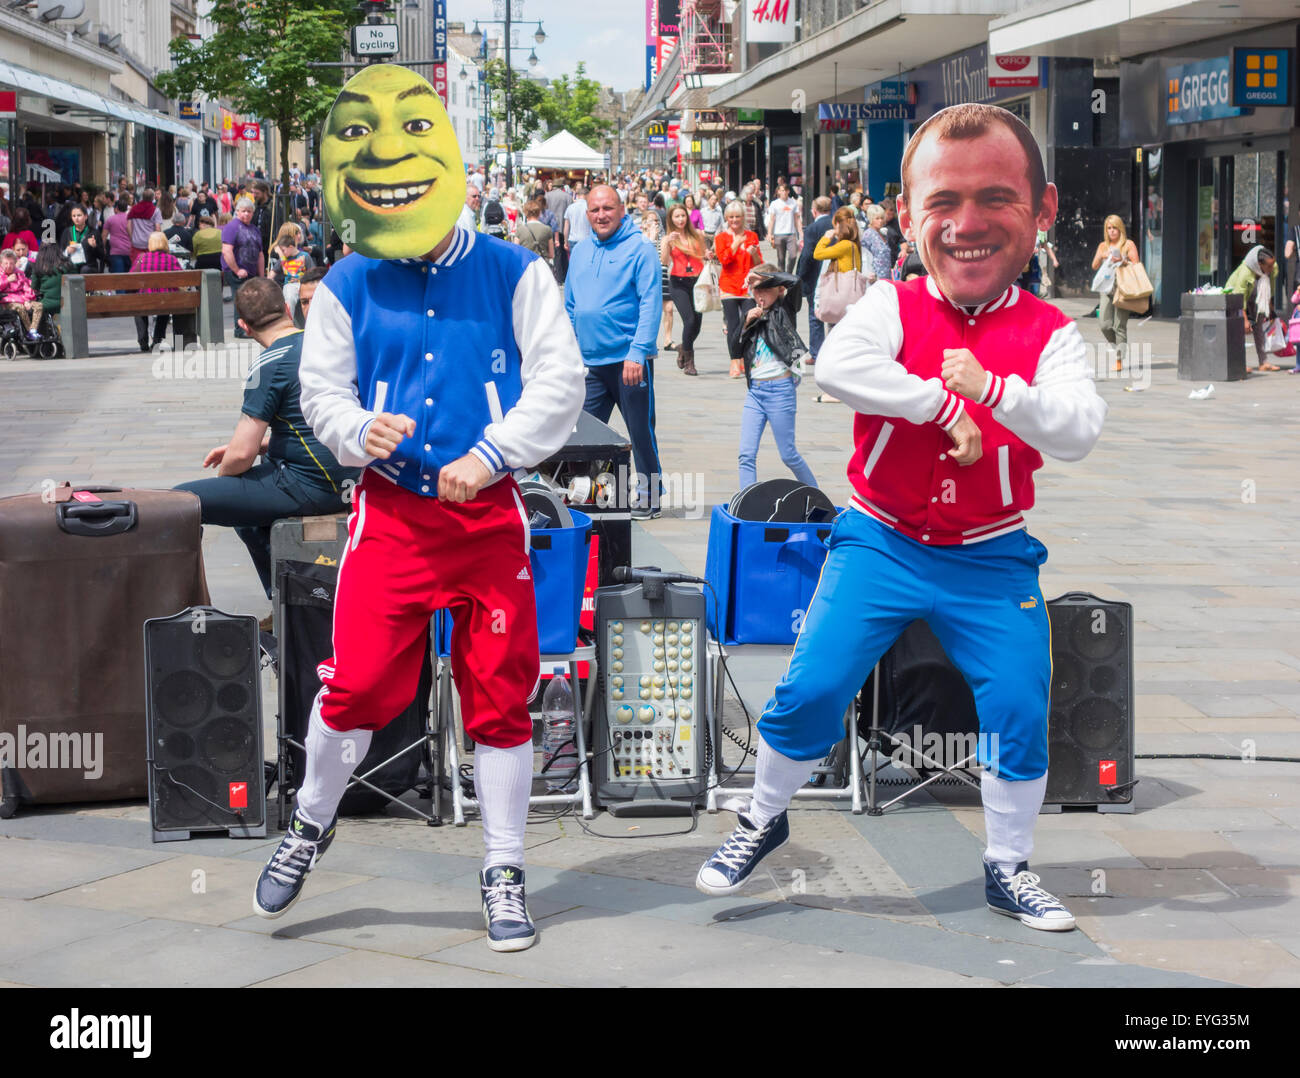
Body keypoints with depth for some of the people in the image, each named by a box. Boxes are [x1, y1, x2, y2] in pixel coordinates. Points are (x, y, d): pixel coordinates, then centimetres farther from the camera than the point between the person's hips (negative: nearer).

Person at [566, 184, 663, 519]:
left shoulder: (639, 249, -7)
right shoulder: (580, 251, 12)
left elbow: (651, 303, -13)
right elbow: (570, 307, 19)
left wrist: (638, 352, -20)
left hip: (629, 362, -5)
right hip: (588, 362, 5)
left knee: (641, 431, 5)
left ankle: (649, 496, 17)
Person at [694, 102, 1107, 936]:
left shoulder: (1050, 334, -6)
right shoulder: (891, 307, -7)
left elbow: (1079, 433, -20)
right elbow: (837, 366, -27)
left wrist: (996, 390, -34)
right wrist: (943, 405, -29)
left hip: (992, 556, 1)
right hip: (881, 542, -1)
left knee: (1020, 708, -5)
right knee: (812, 687, -7)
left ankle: (1008, 867, 17)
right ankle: (765, 817, 20)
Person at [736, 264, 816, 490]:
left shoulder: (784, 311, -3)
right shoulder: (755, 314, 14)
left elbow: (793, 281, -20)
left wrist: (761, 275, -11)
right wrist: (747, 323, 0)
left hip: (780, 390, -6)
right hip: (755, 391, 6)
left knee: (788, 454, 2)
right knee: (746, 454, -3)